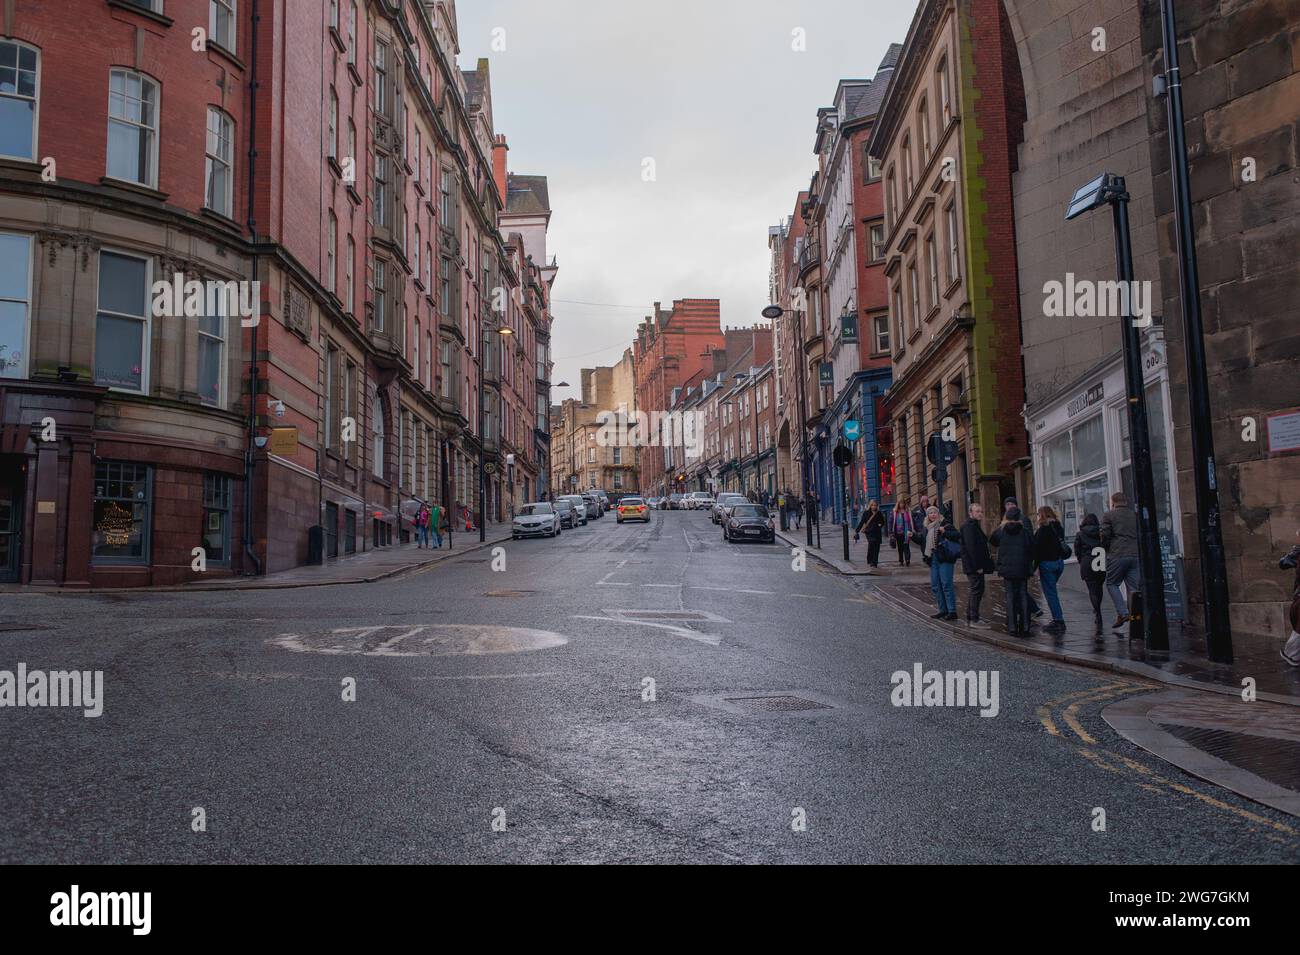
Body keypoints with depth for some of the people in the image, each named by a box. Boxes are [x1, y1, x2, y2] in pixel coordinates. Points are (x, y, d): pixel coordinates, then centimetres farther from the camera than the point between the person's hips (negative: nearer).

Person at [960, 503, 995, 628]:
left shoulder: (975, 525, 19)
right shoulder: (969, 526, -14)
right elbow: (971, 547, -21)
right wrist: (977, 566, -22)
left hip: (974, 566, 11)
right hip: (974, 566, -11)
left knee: (975, 591, 14)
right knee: (977, 590, -8)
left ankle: (970, 618, 20)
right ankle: (974, 620, -4)